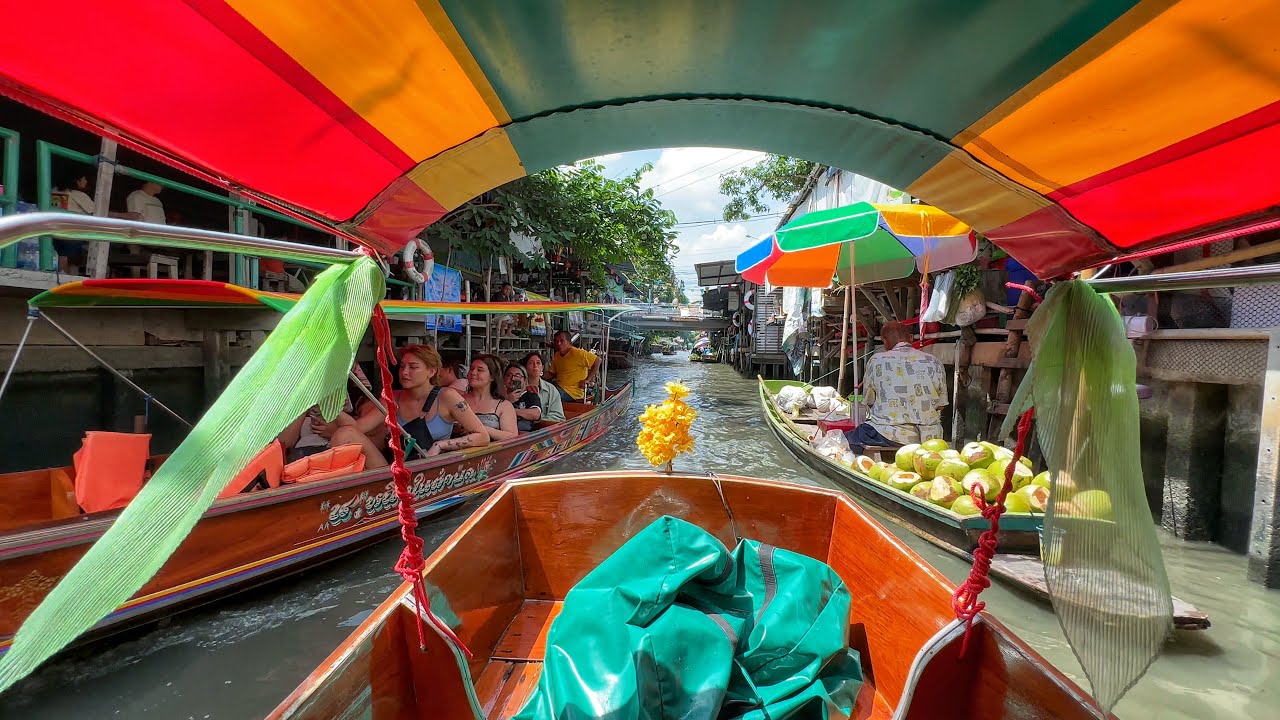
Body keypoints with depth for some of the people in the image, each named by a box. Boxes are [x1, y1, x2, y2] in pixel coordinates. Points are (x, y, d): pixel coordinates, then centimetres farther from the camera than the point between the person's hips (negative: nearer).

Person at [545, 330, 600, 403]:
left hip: (572, 391, -7)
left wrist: (586, 380, -16)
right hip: (559, 386, 7)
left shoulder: (577, 353, -16)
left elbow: (597, 361, -17)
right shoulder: (556, 355, 7)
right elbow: (553, 374, 14)